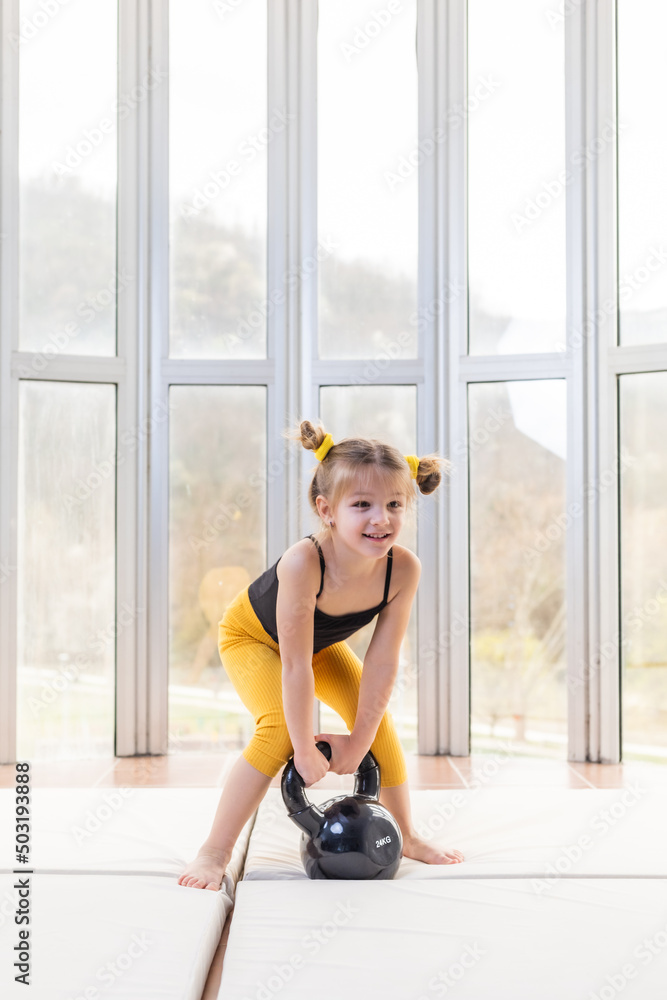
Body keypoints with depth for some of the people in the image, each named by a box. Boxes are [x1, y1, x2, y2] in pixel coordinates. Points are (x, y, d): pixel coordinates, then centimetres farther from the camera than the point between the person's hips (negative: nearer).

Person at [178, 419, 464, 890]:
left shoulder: (403, 568, -32)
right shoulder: (303, 563, -45)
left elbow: (383, 661, -23)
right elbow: (296, 666, -37)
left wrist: (359, 740, -19)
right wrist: (305, 749, -28)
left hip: (322, 641, 5)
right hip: (250, 635, -5)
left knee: (378, 718, -1)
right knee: (280, 730, -24)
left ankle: (405, 834, 21)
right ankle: (215, 851, -10)